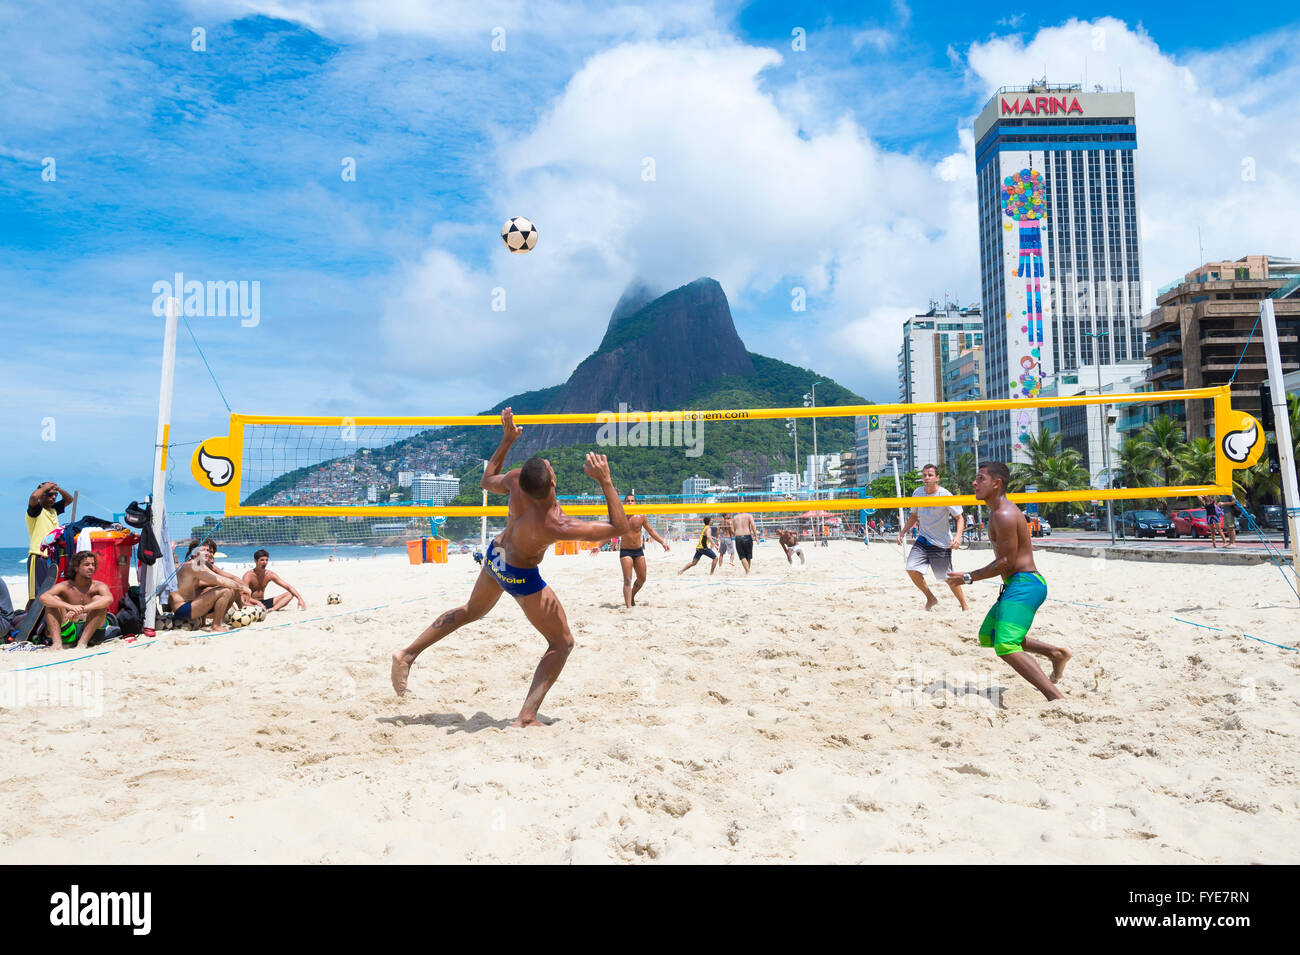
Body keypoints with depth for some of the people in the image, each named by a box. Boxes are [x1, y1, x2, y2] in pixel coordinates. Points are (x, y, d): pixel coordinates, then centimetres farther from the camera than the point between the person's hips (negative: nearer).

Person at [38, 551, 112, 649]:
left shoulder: (98, 586, -2)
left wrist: (83, 609, -39)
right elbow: (42, 597, -17)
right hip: (68, 632, 1)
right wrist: (69, 606, -34)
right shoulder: (64, 586, 2)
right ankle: (57, 642, -26)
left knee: (98, 599, -21)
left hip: (92, 632, -1)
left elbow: (109, 599, -25)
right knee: (54, 600, -12)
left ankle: (83, 642, -29)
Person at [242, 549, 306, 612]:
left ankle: (273, 609, -32)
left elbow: (288, 587, -1)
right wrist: (257, 602, -45)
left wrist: (300, 599, -13)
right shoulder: (248, 576, -14)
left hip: (263, 602, 6)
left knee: (290, 594, -8)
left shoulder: (270, 574, 0)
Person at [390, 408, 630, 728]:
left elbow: (487, 481, 2)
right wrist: (605, 481, -33)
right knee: (562, 643, 7)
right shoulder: (556, 526, -38)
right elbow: (620, 528, -31)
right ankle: (528, 716, -3)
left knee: (472, 610, 33)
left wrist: (506, 441, 4)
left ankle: (408, 655, 34)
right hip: (521, 577, -6)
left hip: (495, 556, 7)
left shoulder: (517, 481, -24)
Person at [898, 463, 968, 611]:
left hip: (942, 542, -4)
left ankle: (964, 605, 23)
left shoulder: (945, 495, -14)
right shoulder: (917, 493, 1)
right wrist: (903, 531, 4)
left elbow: (960, 517, -10)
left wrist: (958, 536, -26)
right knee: (912, 569, -11)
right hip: (923, 540, 4)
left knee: (949, 577, 1)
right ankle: (931, 598, 11)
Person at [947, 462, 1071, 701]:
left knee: (1006, 648, -23)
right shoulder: (998, 512, 16)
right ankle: (1056, 653, 28)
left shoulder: (1004, 514, -18)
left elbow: (1006, 562, -20)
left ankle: (1058, 699, -23)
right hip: (1015, 585, 11)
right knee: (988, 635, 25)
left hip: (1024, 584, -11)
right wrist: (1006, 586, 25)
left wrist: (967, 578, -14)